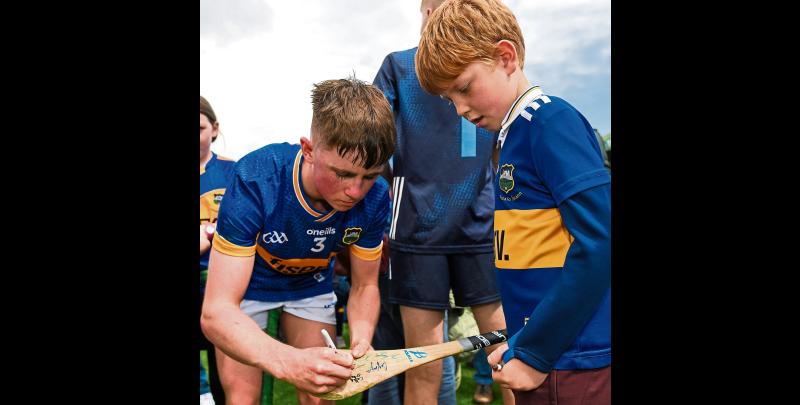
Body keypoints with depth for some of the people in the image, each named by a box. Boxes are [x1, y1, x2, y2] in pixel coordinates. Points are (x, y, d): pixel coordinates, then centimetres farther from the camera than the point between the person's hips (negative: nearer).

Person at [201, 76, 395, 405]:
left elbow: (364, 285, -11)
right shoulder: (255, 181, -37)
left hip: (311, 284, 3)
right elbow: (216, 311, -39)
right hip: (245, 285, -2)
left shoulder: (374, 198, -26)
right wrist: (288, 361, -58)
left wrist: (361, 341, -33)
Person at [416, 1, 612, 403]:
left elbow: (601, 241, -21)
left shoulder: (550, 120, -14)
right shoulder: (511, 136, 10)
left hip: (574, 363, -8)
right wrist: (521, 342, 8)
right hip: (540, 353, 8)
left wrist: (534, 353, -16)